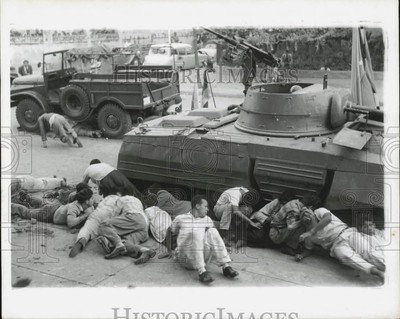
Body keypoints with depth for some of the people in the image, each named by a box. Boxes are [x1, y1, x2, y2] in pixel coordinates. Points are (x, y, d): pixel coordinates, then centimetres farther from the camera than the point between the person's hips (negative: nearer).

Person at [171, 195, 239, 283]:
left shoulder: (207, 220, 13)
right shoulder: (180, 219, 3)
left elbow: (214, 236, 26)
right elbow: (171, 233, 18)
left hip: (202, 258, 3)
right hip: (185, 258, -3)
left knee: (212, 231, -19)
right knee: (196, 232, -30)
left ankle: (226, 267, -25)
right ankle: (202, 272, -42)